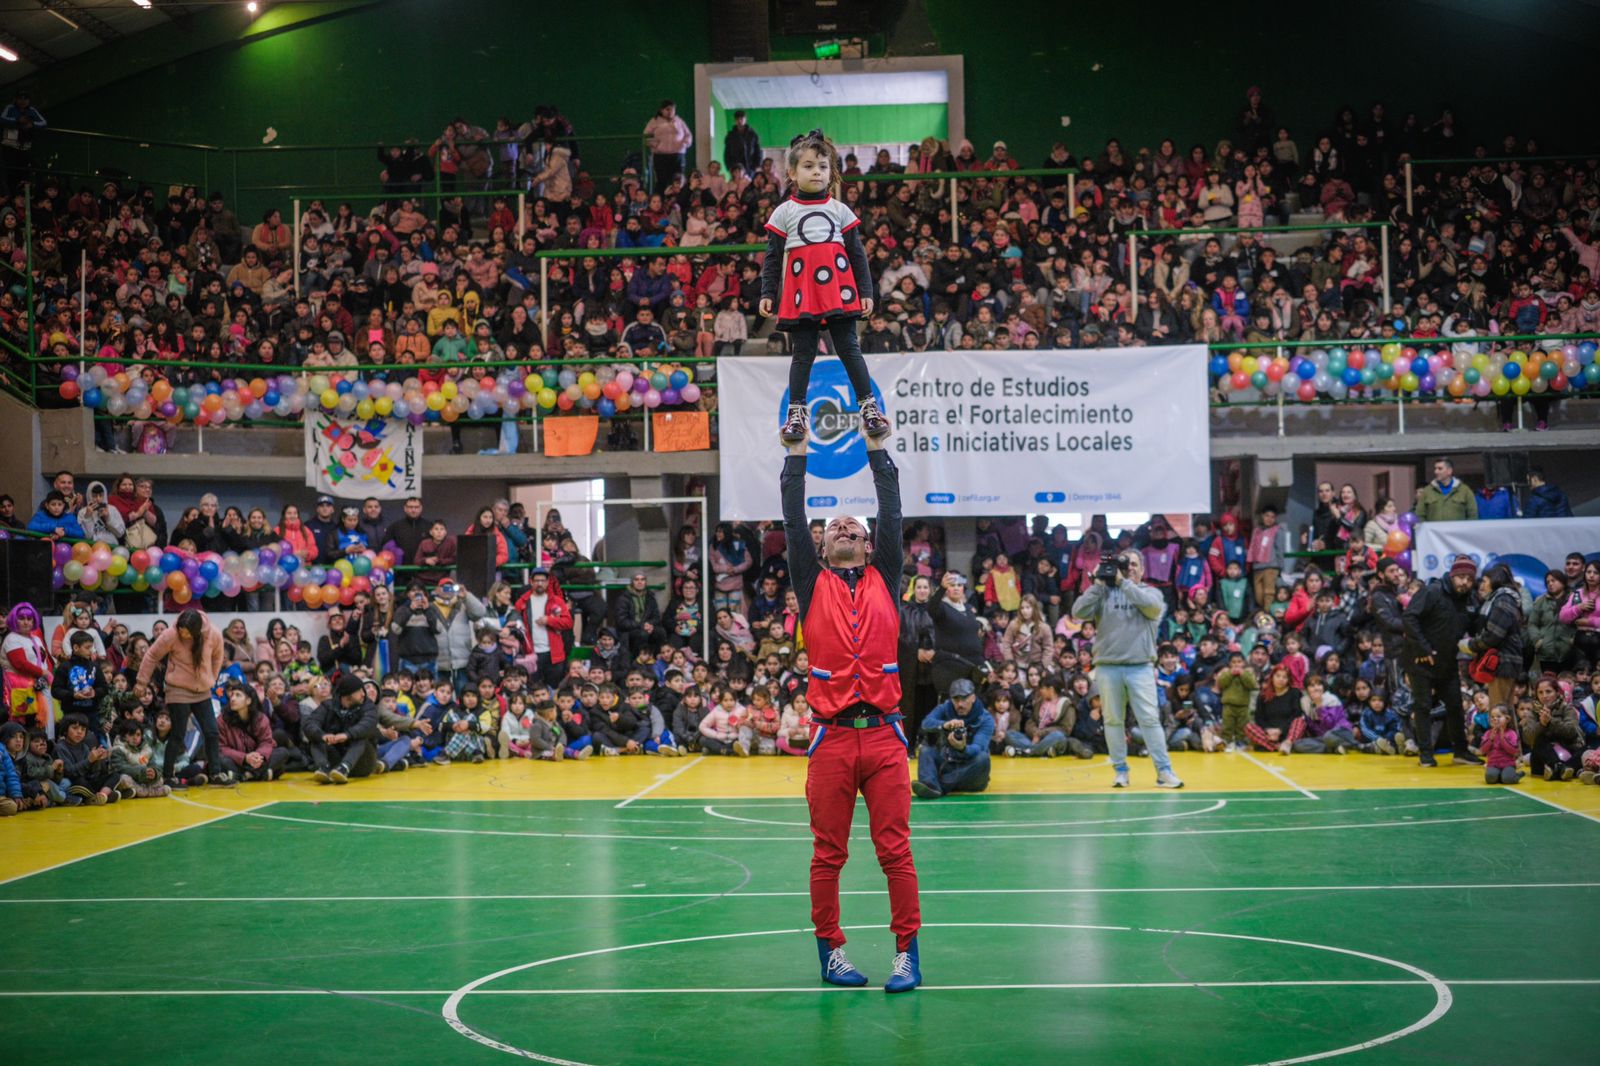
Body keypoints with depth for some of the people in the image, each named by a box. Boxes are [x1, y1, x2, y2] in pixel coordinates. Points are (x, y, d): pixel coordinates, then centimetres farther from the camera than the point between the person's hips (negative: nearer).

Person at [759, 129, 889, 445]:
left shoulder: (840, 211, 11)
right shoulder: (784, 212, 8)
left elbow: (857, 254, 11)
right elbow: (773, 258, 8)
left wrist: (865, 291, 6)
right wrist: (767, 294, 1)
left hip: (839, 293, 1)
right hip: (800, 297, -1)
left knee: (849, 349, 0)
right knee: (802, 354, 2)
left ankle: (868, 406, 4)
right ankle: (797, 411, 9)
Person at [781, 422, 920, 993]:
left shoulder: (883, 578, 14)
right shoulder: (813, 583, 12)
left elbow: (892, 515, 10)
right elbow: (793, 522, 7)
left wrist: (877, 447, 11)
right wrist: (798, 452, 8)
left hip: (884, 735, 0)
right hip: (831, 737, 0)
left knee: (896, 850, -1)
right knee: (828, 854, 4)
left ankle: (907, 953, 4)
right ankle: (831, 951, 13)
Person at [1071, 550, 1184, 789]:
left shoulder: (1151, 592, 10)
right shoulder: (1104, 593, 10)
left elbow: (1151, 605, -14)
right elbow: (1079, 613, -2)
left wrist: (1123, 582, -9)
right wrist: (1098, 583, -4)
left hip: (1140, 667, -1)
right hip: (1107, 667, 1)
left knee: (1150, 719, -4)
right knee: (1113, 720, 4)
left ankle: (1164, 771, -2)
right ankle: (1120, 769, 13)